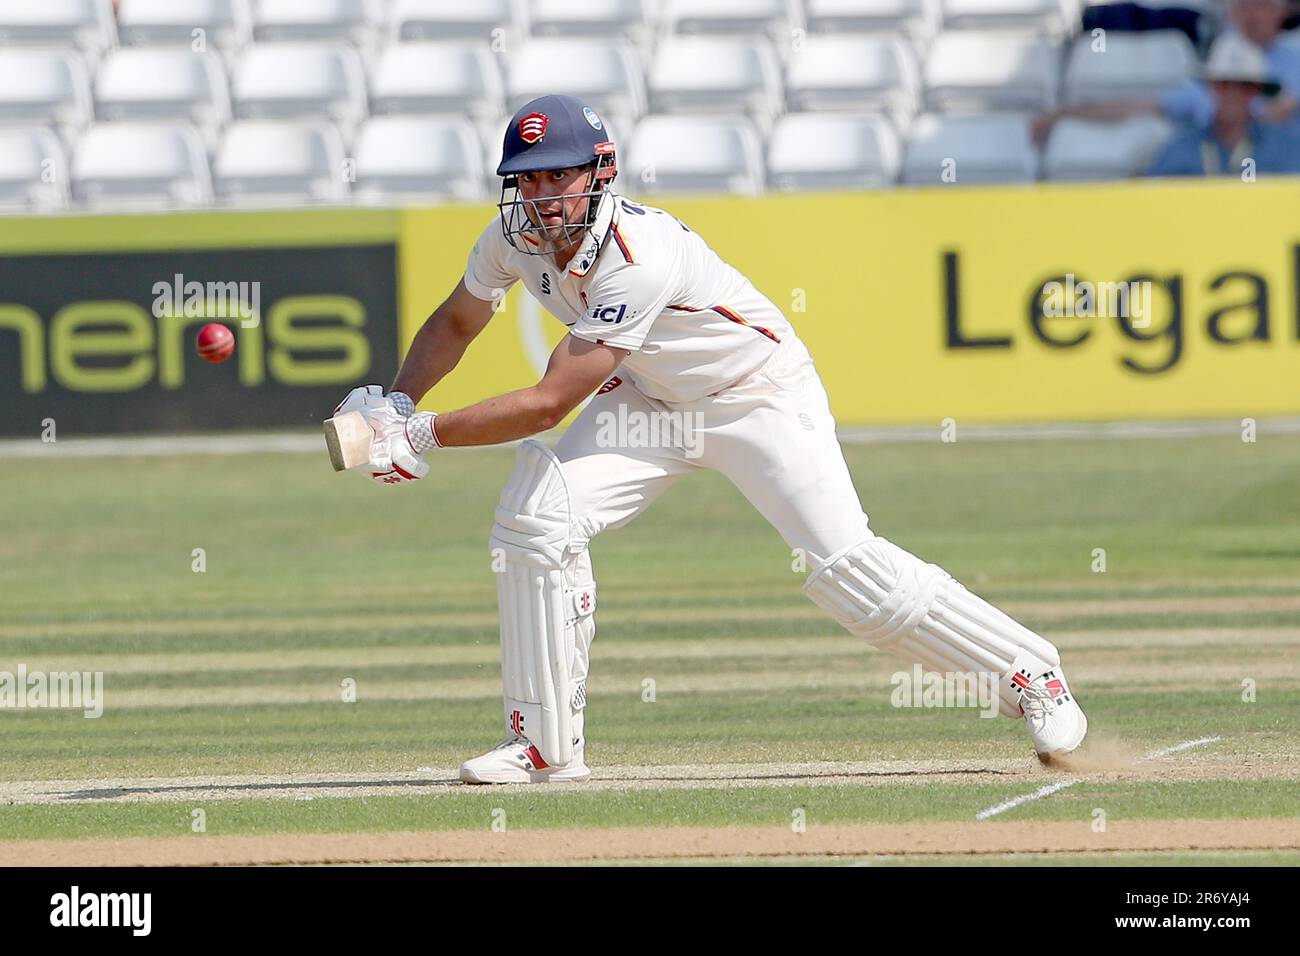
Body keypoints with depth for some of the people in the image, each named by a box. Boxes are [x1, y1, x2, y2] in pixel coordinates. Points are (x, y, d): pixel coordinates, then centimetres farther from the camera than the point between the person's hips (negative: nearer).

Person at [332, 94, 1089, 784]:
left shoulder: (638, 258, -36)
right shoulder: (515, 238, -13)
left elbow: (550, 404, -36)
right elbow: (455, 323, 7)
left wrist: (427, 436, -32)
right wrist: (397, 406, -11)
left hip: (762, 396, -7)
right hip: (653, 399, 7)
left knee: (846, 567, -16)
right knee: (537, 514, -14)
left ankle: (1030, 675, 3)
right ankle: (546, 746, -4)